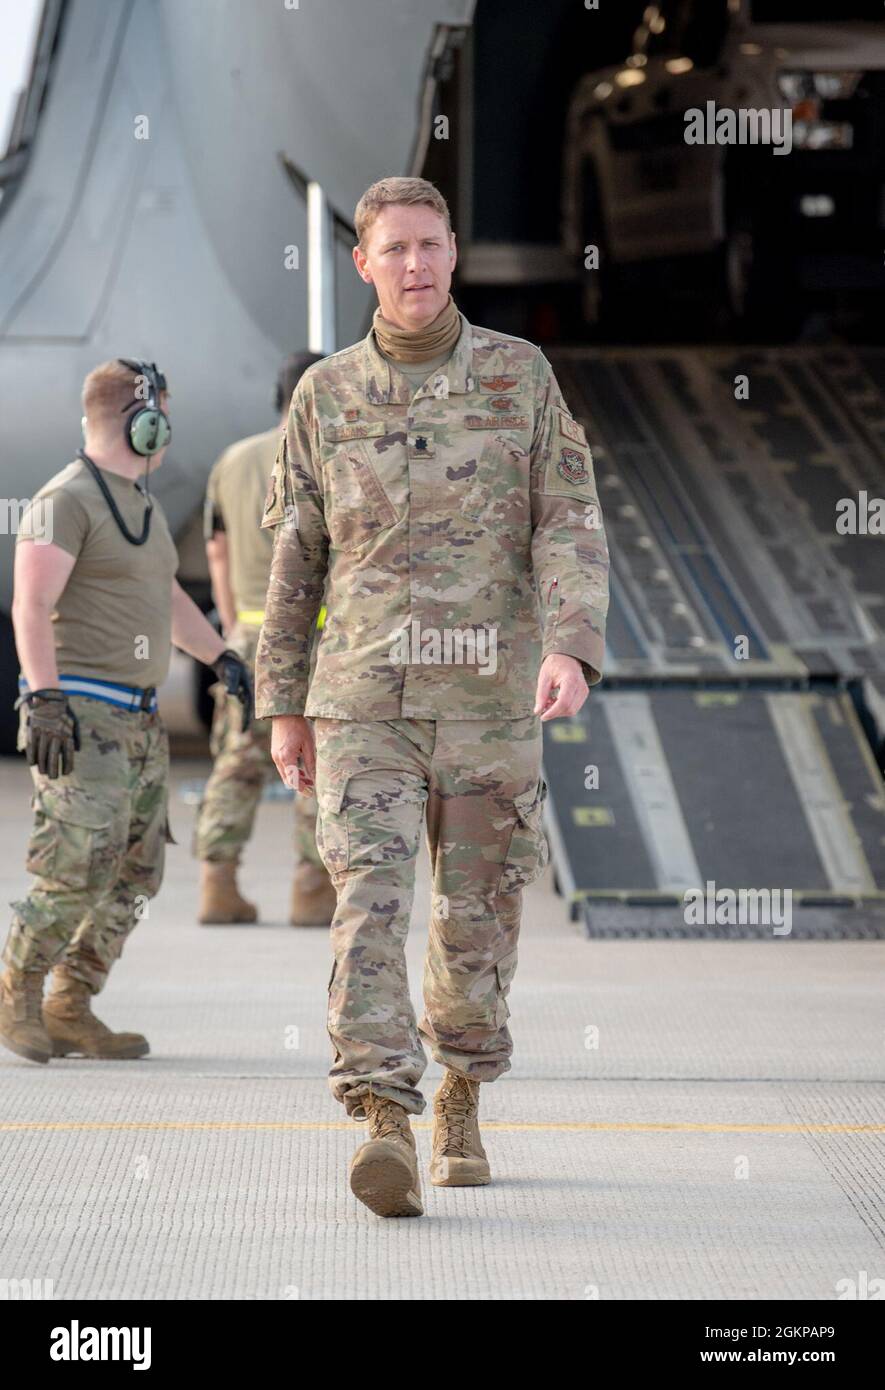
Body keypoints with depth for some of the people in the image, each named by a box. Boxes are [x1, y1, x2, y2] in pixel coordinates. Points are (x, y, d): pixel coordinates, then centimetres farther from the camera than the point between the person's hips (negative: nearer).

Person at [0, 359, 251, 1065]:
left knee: (135, 874, 6)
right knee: (82, 867, -15)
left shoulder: (142, 502, 19)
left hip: (140, 717, 9)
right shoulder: (65, 500, -10)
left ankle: (70, 1009, 11)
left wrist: (222, 656, 26)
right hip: (80, 715, -9)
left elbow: (167, 595, 33)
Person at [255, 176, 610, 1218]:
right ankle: (386, 1131, -25)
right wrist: (282, 708, 10)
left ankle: (461, 1104, 34)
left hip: (489, 700, 0)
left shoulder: (520, 374, 1)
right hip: (363, 704, 0)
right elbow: (295, 557, 11)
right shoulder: (327, 395, 4)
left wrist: (572, 649, -22)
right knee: (370, 903, -17)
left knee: (477, 923, 10)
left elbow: (571, 529, -5)